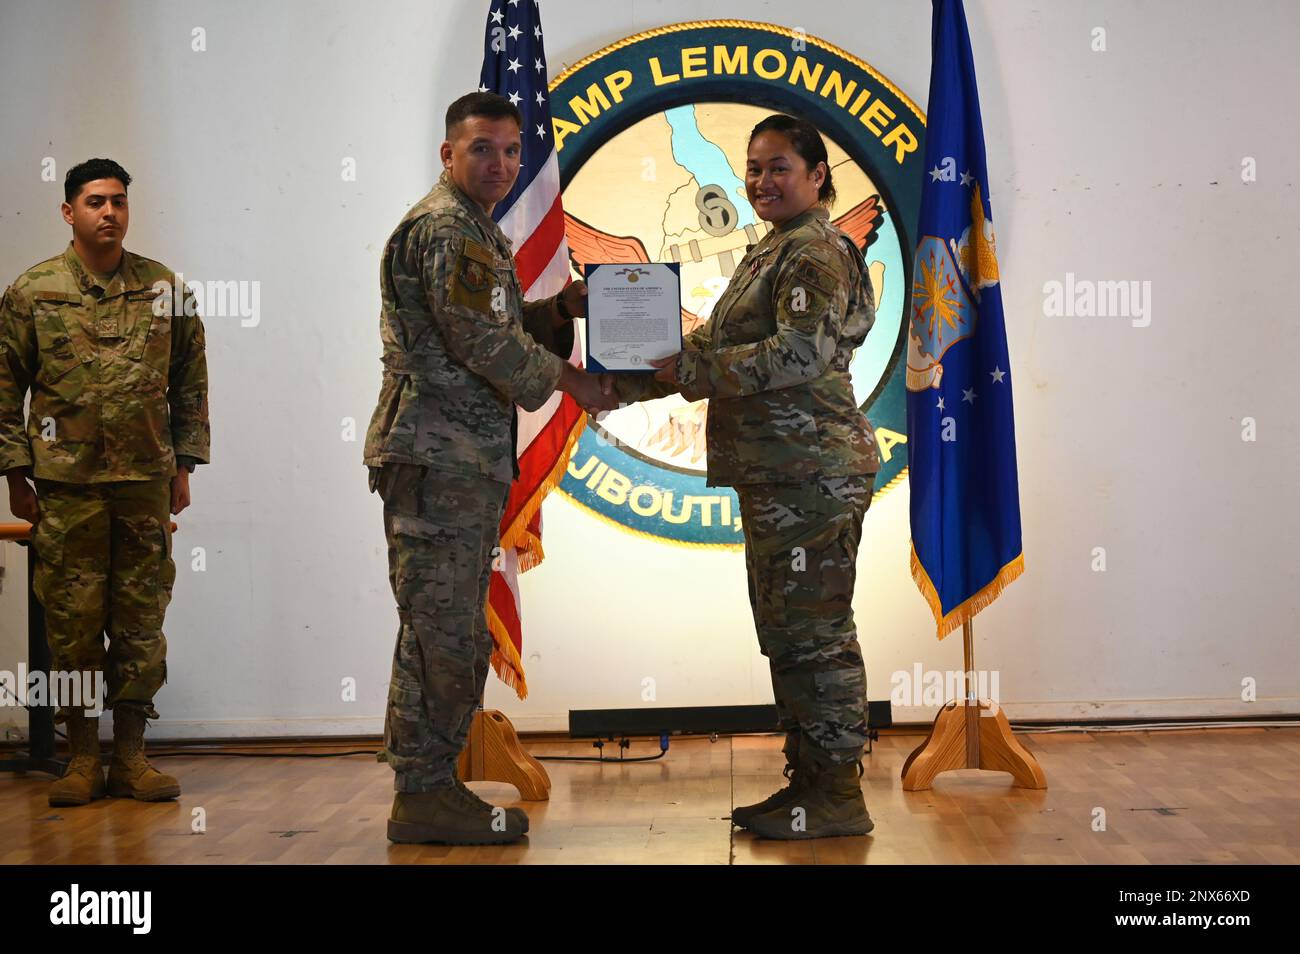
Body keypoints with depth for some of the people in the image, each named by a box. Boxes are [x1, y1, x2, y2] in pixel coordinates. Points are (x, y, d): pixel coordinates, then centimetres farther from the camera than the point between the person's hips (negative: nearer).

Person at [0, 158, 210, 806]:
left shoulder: (164, 289, 8)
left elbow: (190, 382, 12)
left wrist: (183, 466, 8)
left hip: (146, 483, 1)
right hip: (65, 484, -1)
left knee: (141, 619, 4)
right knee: (72, 623, 3)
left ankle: (131, 757, 13)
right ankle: (83, 758, 13)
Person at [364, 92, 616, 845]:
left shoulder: (479, 230, 23)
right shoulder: (444, 227, -10)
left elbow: (500, 327, 25)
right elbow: (479, 339, -17)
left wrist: (561, 310, 8)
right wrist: (570, 379, -7)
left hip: (468, 458, 11)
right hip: (437, 455, -11)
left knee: (453, 632, 12)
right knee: (443, 630, -8)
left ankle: (434, 787, 19)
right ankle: (423, 796, -2)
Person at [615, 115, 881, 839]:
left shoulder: (817, 251, -9)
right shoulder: (772, 253, 22)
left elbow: (801, 353, -22)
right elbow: (719, 348, 22)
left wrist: (688, 370, -21)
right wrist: (631, 380, 11)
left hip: (812, 473, -10)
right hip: (779, 474, 10)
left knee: (812, 630, -7)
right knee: (788, 630, 13)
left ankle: (838, 798, 0)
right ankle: (810, 784, 20)